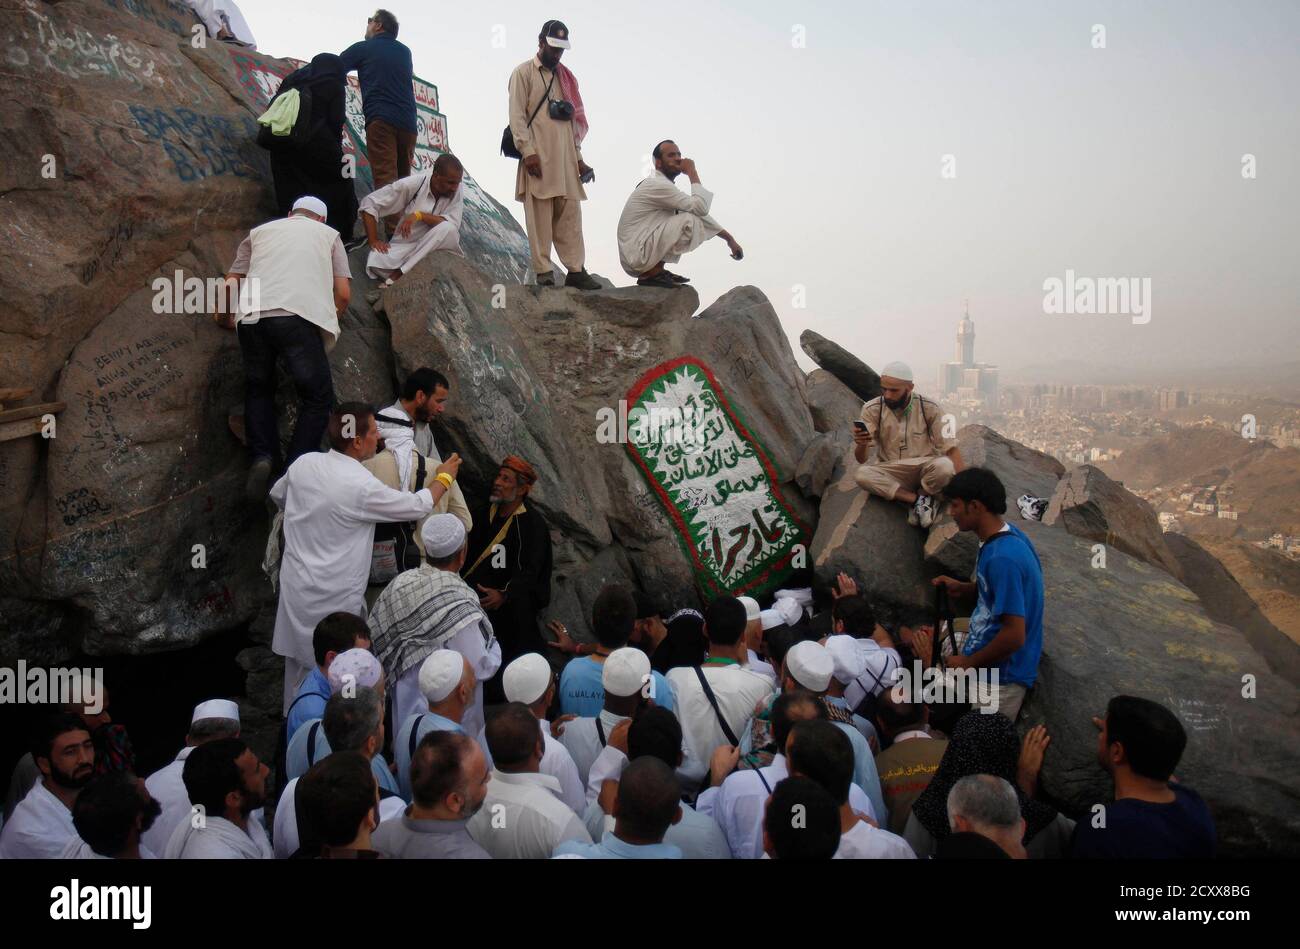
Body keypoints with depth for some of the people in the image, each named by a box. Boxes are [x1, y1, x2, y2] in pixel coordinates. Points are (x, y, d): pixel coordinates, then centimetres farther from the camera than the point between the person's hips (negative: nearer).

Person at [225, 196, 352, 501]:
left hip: (251, 316, 3)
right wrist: (333, 316, 37)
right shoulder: (329, 234, 26)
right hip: (299, 318, -3)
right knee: (317, 396, 7)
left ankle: (262, 458, 3)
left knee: (258, 388, 21)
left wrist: (232, 315, 43)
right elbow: (344, 294, 17)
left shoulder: (260, 231, 31)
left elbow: (231, 284, 24)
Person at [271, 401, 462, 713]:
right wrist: (444, 478, 9)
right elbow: (417, 506, -9)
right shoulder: (362, 486, -21)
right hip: (335, 597, -7)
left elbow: (278, 495, 19)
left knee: (298, 664, 19)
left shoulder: (303, 463, -2)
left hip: (296, 584, 7)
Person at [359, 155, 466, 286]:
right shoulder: (411, 185, -13)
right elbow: (369, 203, -9)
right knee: (376, 262, -32)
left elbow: (452, 225, -20)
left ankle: (399, 275, -24)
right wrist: (374, 241, -15)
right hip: (405, 245, -2)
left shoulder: (457, 191, -9)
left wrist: (420, 215, -27)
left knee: (448, 229, -32)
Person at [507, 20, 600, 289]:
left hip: (566, 158, 6)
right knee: (540, 216, -7)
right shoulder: (523, 72, 5)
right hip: (538, 157, -5)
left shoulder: (564, 77, 23)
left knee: (570, 216, 0)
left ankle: (576, 270, -1)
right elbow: (517, 116, -5)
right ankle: (543, 271, -6)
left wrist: (578, 156, 13)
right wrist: (527, 151, -16)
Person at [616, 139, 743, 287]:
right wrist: (692, 173, -8)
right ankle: (652, 273, -12)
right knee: (690, 221, -18)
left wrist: (729, 238, 15)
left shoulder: (664, 186, 17)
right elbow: (701, 207, -20)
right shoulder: (658, 185, -14)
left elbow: (701, 211, 20)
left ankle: (654, 271, 7)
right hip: (637, 255, -10)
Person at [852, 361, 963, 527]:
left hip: (925, 471, -1)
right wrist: (860, 445, -33)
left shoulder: (930, 408, -9)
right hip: (890, 476, 1)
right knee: (861, 474, -31)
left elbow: (950, 446, -6)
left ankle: (920, 499, -4)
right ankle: (920, 500, -18)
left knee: (944, 466, -34)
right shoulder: (872, 410, -8)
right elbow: (861, 459, -9)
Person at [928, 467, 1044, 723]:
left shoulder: (1002, 557, -28)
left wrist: (968, 663, -15)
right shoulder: (1006, 536, 1)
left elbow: (1014, 635, -29)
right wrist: (964, 588, 5)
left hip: (999, 679, -10)